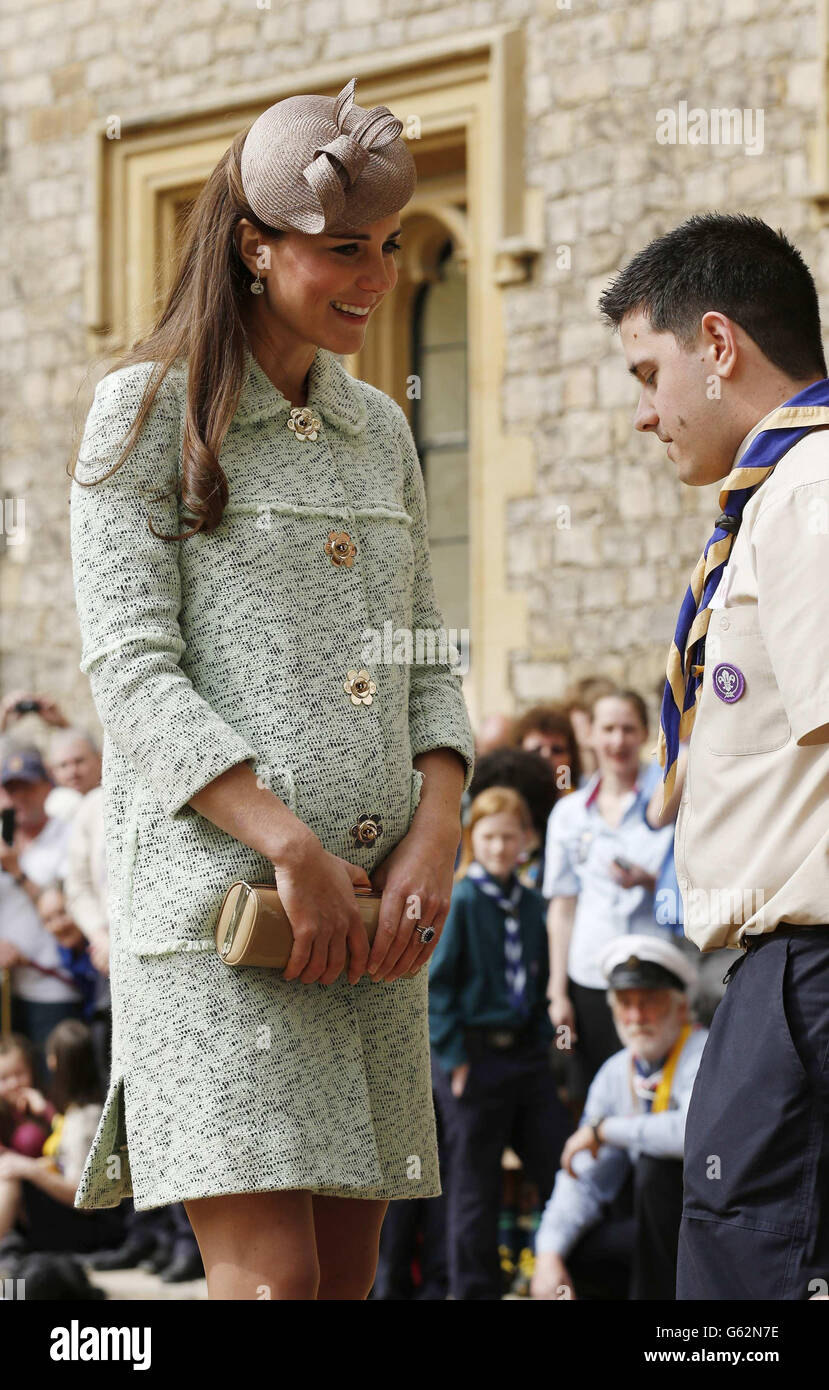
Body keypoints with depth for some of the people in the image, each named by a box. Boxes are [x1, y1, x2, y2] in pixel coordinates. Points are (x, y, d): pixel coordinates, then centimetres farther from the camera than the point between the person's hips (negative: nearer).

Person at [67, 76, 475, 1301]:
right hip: (213, 901, -6)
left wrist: (436, 836, -3)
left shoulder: (381, 431, 18)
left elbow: (428, 660, 17)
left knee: (350, 1271, 4)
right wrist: (292, 846, -17)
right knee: (274, 1278, -15)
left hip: (370, 918, 6)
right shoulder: (149, 412, 1)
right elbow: (130, 669, -8)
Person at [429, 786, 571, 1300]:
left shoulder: (533, 906, 8)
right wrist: (454, 1057, -13)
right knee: (475, 1183, 1)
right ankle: (476, 1287, 10)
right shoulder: (459, 901, -9)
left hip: (526, 1053, 5)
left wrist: (545, 1037, 6)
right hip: (475, 1058, -5)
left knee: (560, 1167, 5)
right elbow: (434, 983, -10)